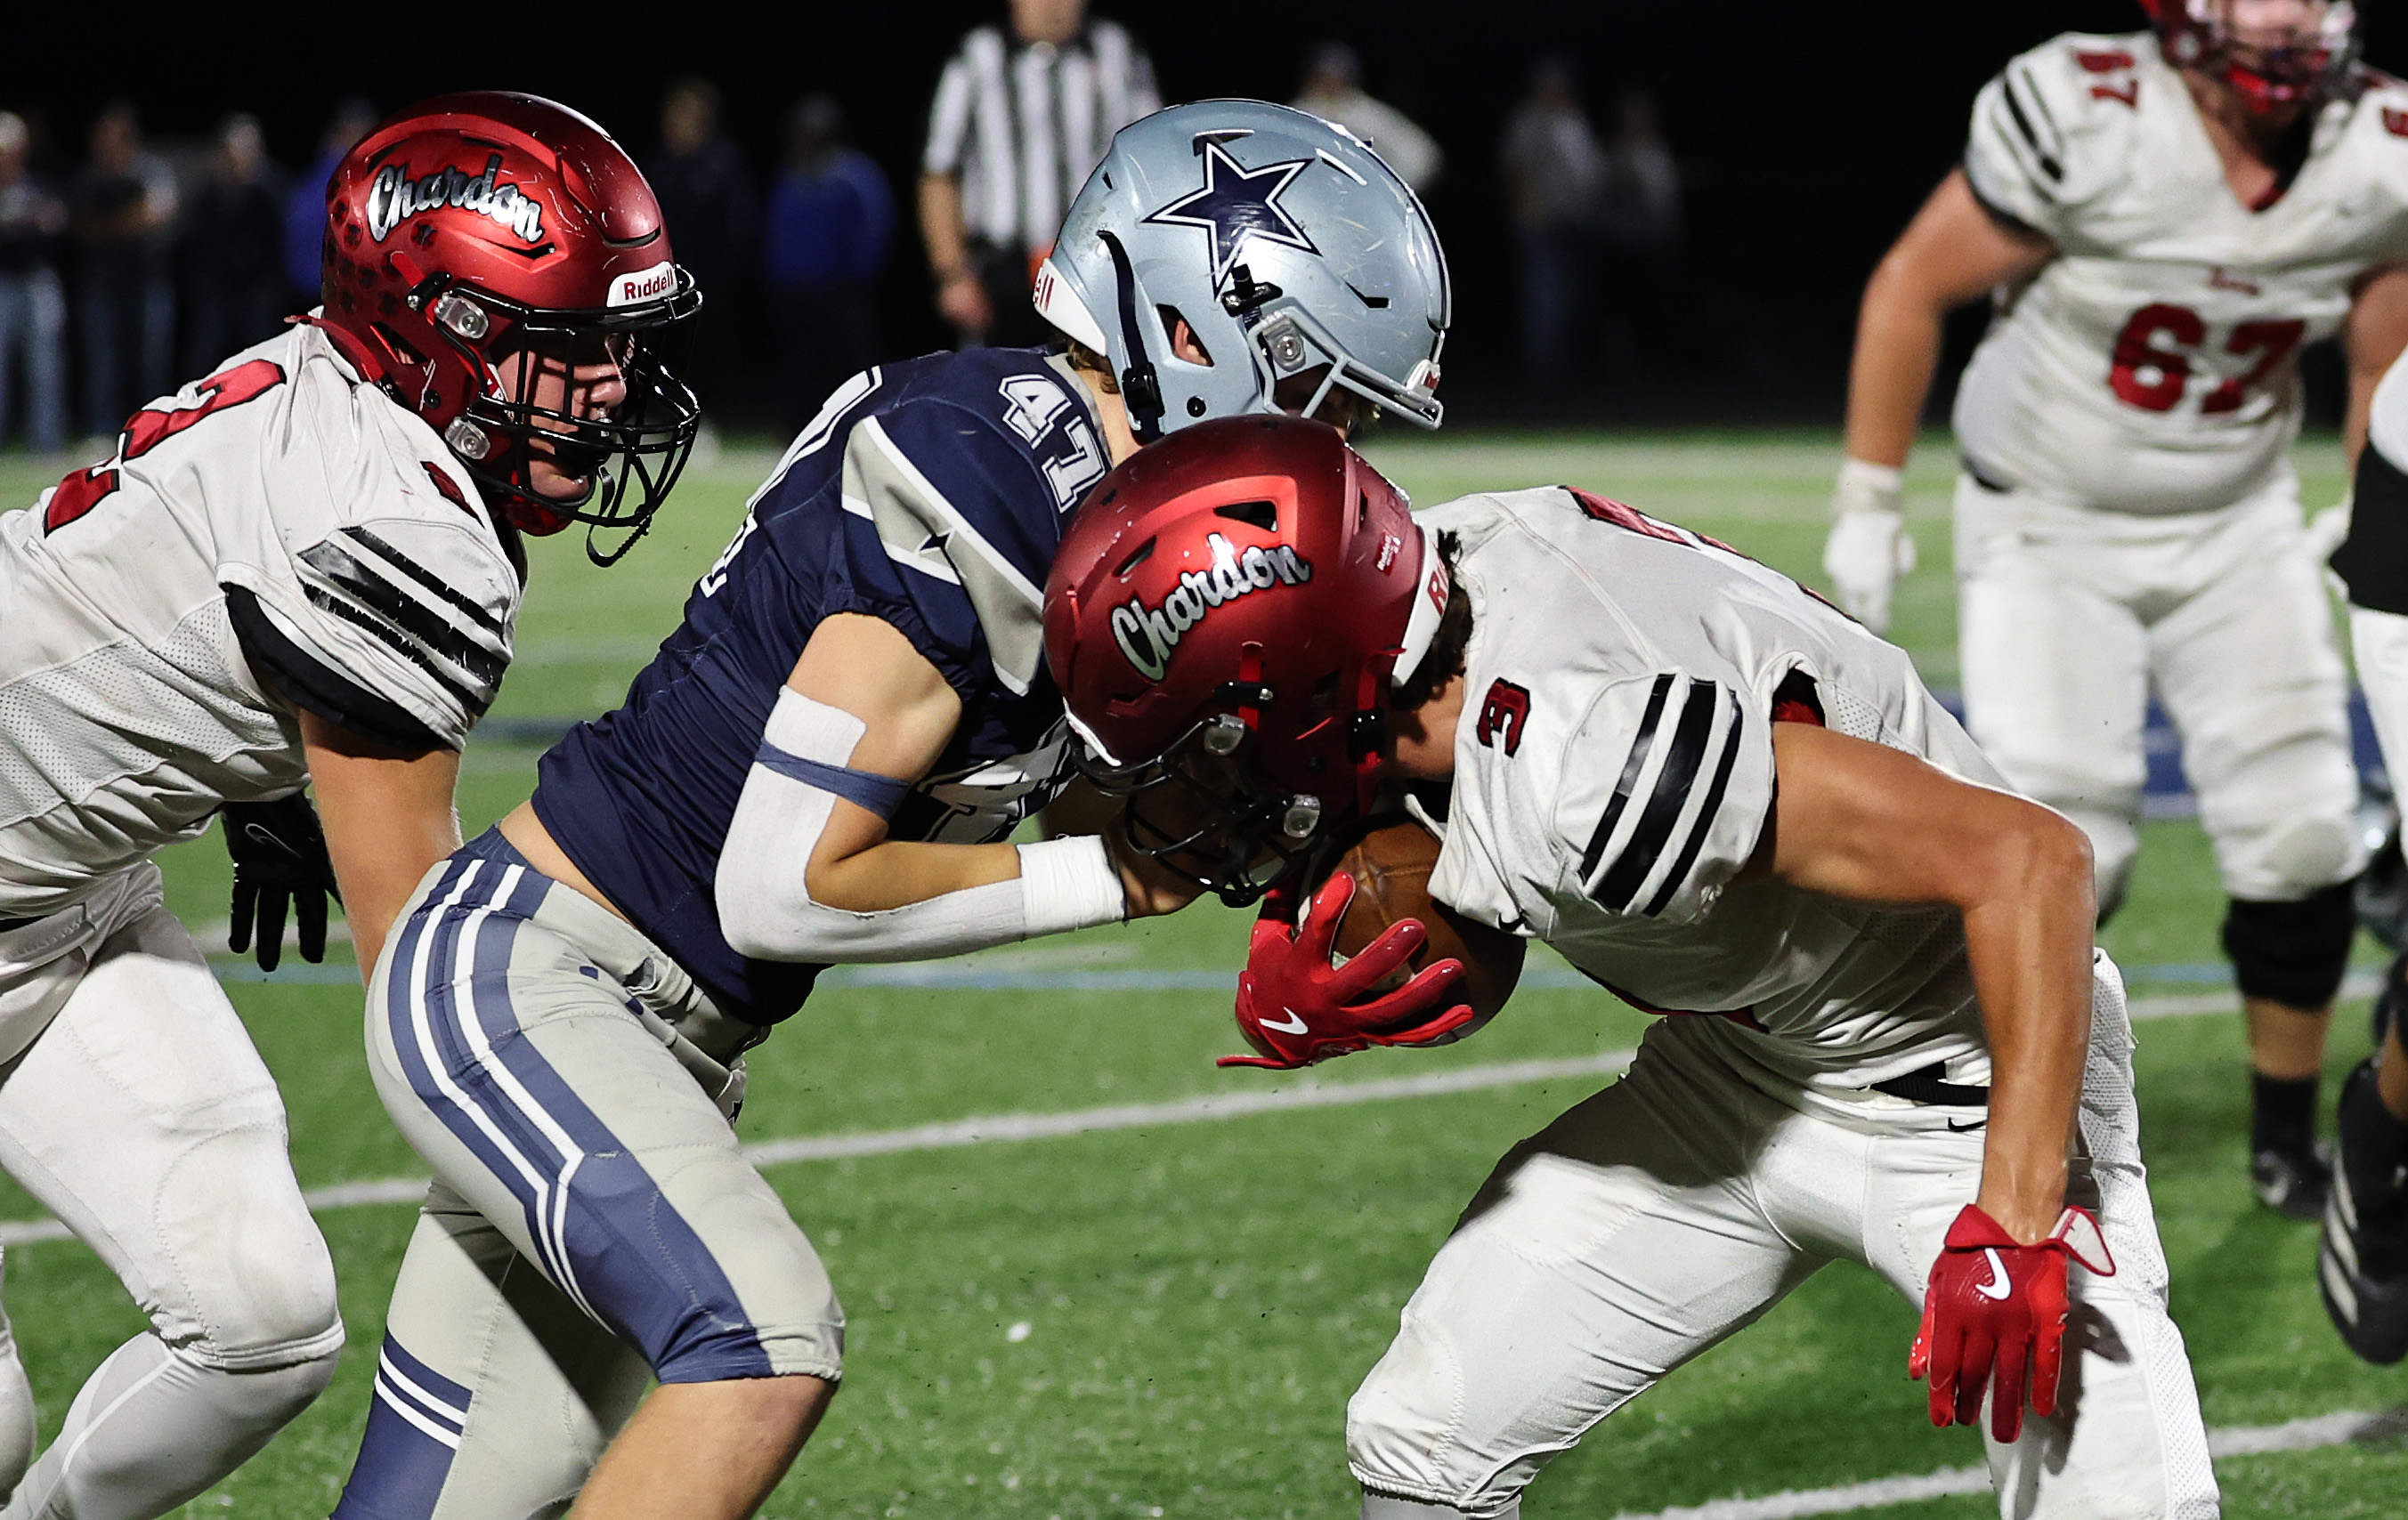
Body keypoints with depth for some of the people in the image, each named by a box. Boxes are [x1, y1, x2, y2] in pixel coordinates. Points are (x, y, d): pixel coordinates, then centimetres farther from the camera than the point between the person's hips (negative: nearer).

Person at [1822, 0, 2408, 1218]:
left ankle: (2287, 1134, 16)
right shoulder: (2085, 121, -26)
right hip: (2047, 527, -4)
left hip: (2236, 528, 4)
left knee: (2300, 834, -5)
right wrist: (1867, 502, -8)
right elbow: (1910, 289, -13)